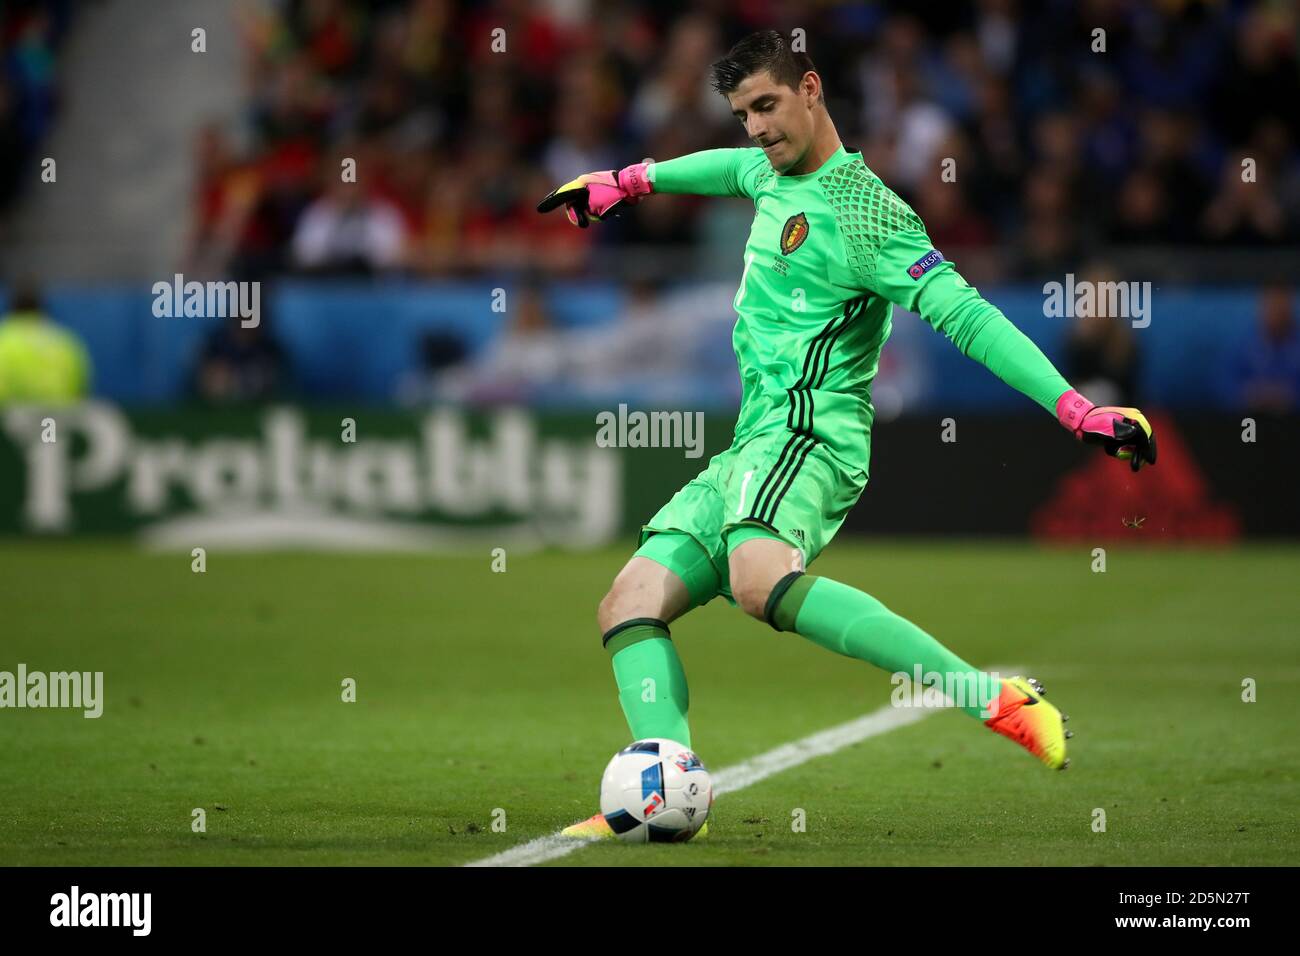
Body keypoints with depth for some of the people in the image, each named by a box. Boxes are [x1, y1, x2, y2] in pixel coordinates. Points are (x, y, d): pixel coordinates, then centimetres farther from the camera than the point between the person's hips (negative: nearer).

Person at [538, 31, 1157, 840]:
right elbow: (734, 167, 44)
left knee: (760, 579, -37)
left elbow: (964, 316, -16)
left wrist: (1076, 408, -24)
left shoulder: (864, 212, -9)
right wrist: (628, 183, 56)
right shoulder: (776, 177, 18)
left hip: (810, 434, -10)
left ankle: (994, 699, -40)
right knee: (629, 607, -3)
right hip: (751, 450, 10)